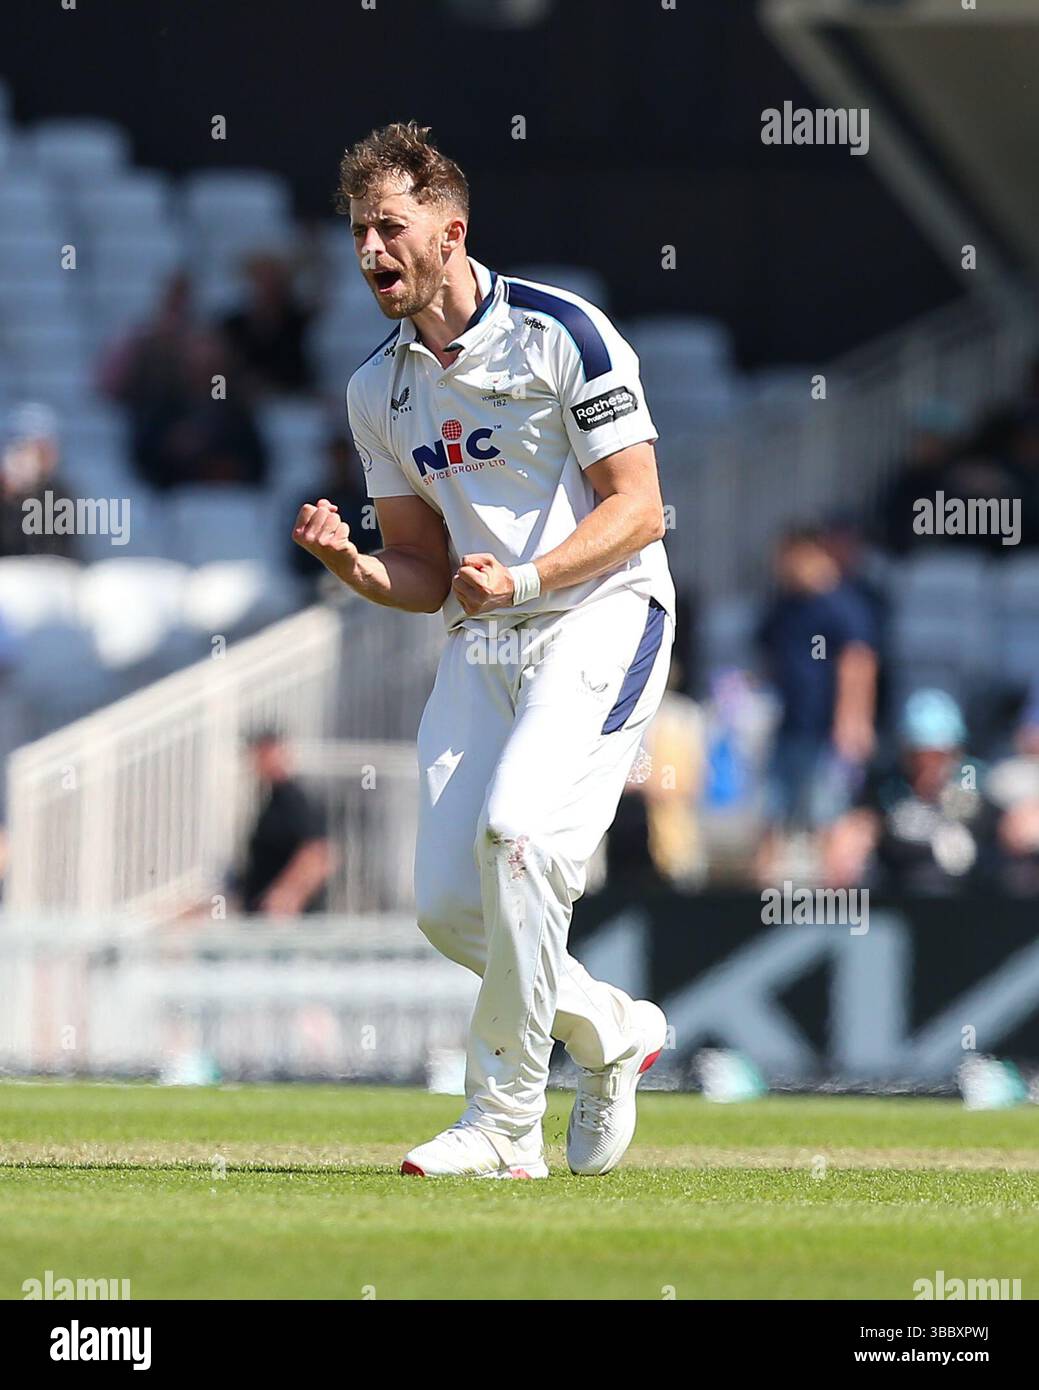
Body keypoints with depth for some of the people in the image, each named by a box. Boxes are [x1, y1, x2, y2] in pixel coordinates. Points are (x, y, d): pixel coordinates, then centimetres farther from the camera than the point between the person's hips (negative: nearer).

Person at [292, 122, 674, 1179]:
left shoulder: (561, 334, -9)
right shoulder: (379, 391, 10)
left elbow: (636, 507, -11)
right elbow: (426, 575, 14)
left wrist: (523, 580, -24)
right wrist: (349, 565, -8)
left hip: (599, 615, -7)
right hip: (479, 648, 7)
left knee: (517, 830, -26)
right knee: (448, 905, -3)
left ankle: (506, 1127, -16)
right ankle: (611, 1032, 25)